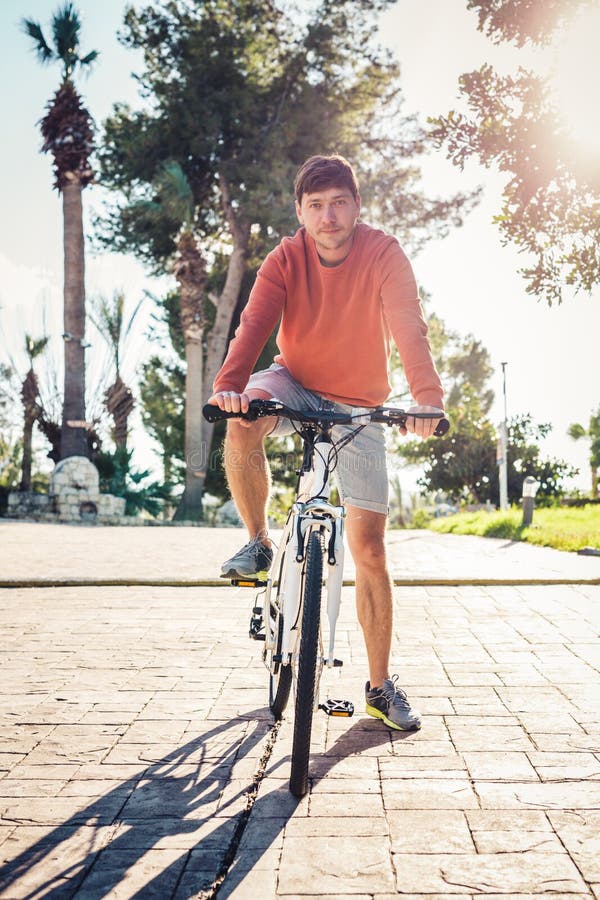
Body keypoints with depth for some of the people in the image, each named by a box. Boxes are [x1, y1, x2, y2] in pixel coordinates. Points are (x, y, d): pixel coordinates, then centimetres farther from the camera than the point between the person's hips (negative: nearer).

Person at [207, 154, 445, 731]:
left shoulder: (383, 255, -16)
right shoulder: (286, 260, -12)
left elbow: (410, 328, -30)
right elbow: (255, 323, -27)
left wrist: (427, 396, -49)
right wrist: (229, 383, -48)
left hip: (358, 406, -1)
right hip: (297, 385, 1)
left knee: (368, 547, -3)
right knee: (243, 423, -36)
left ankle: (381, 685, 11)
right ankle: (257, 544, -10)